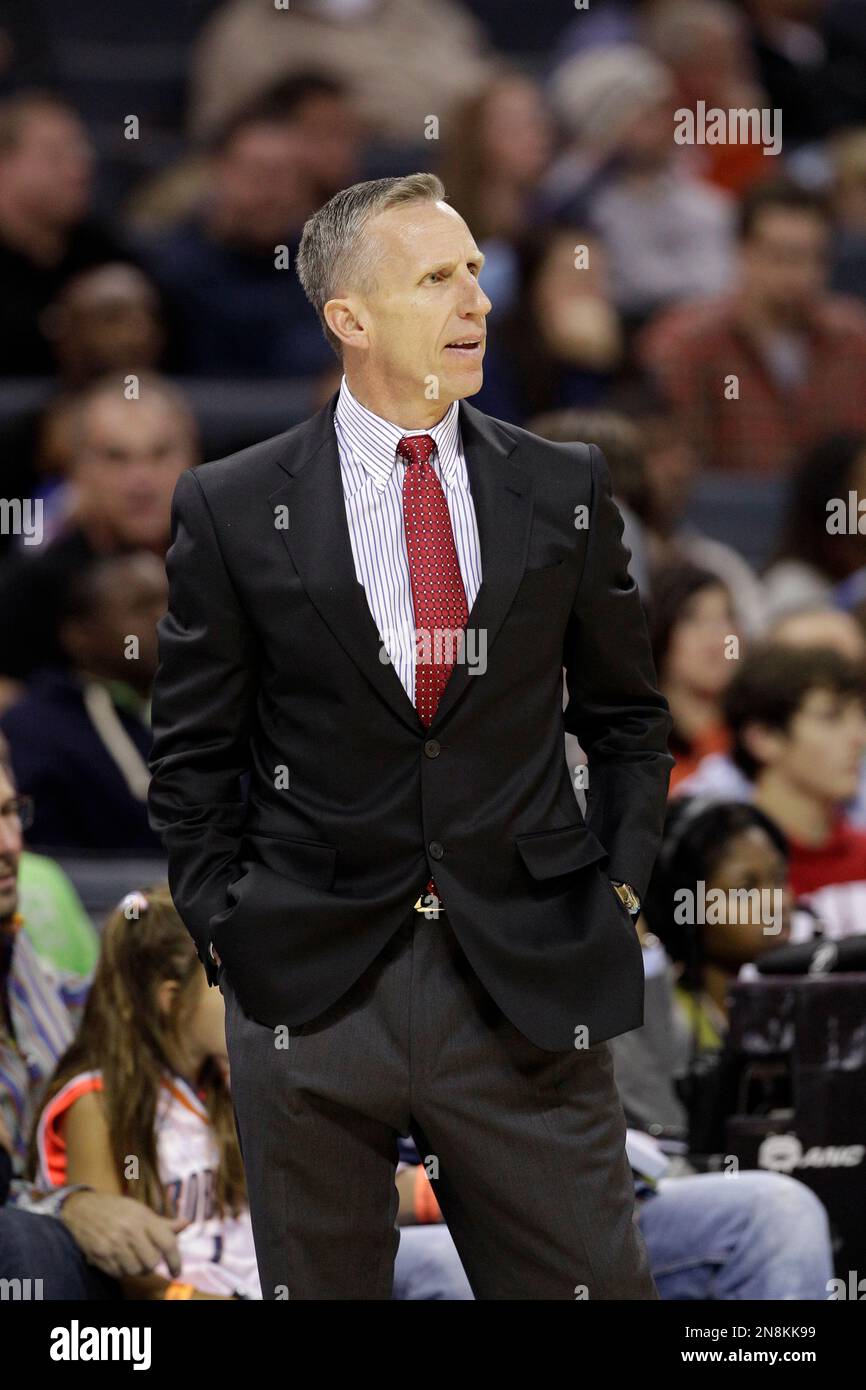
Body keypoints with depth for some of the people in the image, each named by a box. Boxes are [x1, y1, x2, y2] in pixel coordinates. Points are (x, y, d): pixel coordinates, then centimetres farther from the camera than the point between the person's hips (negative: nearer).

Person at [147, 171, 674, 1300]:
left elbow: (627, 717, 16)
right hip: (308, 986, -1)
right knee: (320, 1288, 6)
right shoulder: (233, 509, 1)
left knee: (591, 1282, -1)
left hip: (531, 991, 1)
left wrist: (618, 889, 5)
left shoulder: (565, 490, 7)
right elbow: (192, 754, 6)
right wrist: (226, 933, -1)